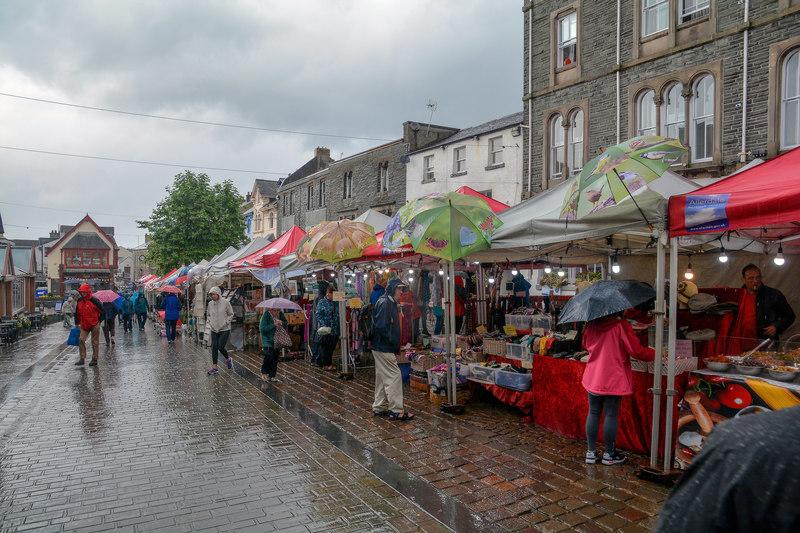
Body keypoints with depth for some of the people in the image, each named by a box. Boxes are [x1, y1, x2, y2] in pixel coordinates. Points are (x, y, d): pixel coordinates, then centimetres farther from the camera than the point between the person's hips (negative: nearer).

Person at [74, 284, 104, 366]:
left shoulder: (94, 301, -12)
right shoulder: (79, 301, 6)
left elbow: (102, 311, -6)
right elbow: (77, 313, 17)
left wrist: (99, 321, -3)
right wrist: (77, 323, 16)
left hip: (94, 325, -5)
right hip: (84, 325, 5)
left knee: (95, 342, 2)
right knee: (81, 340, -4)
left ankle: (95, 359, 11)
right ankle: (82, 359, 3)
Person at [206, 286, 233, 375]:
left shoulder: (225, 302, -10)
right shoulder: (210, 304, 3)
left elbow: (231, 314, -3)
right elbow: (208, 315, 18)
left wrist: (225, 323, -12)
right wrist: (208, 323, 3)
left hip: (224, 329, -4)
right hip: (214, 329, 4)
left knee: (221, 346, -8)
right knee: (214, 347, 1)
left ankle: (228, 359, 21)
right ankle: (214, 367, 9)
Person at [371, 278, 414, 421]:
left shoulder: (391, 303, 14)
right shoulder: (384, 303, -18)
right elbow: (381, 326, -24)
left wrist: (396, 346, 13)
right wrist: (393, 342, -17)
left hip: (380, 347, 10)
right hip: (384, 348, -10)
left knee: (382, 377, 15)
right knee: (394, 376, -6)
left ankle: (379, 408, 25)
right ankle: (396, 410, 0)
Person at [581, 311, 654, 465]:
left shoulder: (591, 325, 1)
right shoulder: (621, 325, -15)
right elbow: (636, 350, -13)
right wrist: (654, 353, 4)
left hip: (593, 379, 5)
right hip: (613, 380, -4)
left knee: (593, 413, 12)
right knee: (611, 415, 6)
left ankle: (591, 452, 18)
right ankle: (609, 454, 17)